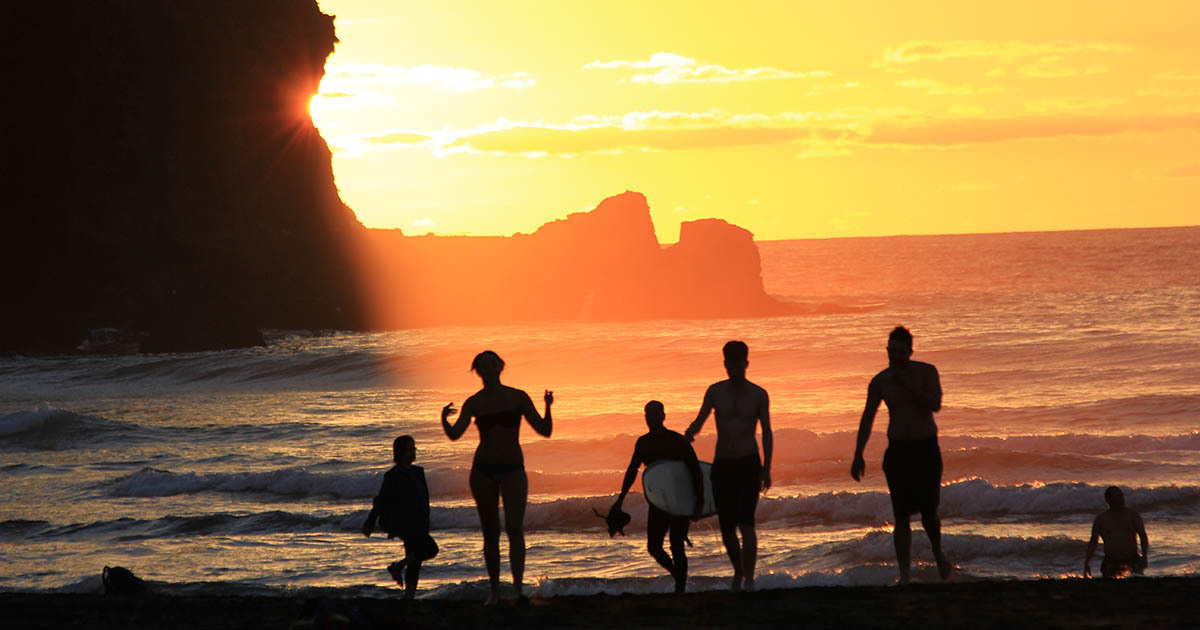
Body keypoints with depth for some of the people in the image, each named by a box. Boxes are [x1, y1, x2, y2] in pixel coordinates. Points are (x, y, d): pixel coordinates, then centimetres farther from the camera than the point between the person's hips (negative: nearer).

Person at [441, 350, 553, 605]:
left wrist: (548, 408, -17)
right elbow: (455, 434, -8)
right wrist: (444, 419, -28)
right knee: (490, 533, 4)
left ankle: (518, 587, -22)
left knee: (515, 526, -19)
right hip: (483, 470, 2)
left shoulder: (517, 397, 1)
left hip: (513, 469, -2)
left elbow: (544, 431, 0)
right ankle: (494, 591, 12)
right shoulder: (474, 403, 3)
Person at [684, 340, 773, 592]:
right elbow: (699, 421, 2)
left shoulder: (758, 394, 2)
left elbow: (767, 433, 2)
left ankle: (749, 578, -19)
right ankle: (738, 572, 28)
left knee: (746, 522, -18)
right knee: (726, 527, 6)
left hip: (748, 465, -3)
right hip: (722, 466, 3)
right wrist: (689, 432, -23)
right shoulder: (715, 391, 5)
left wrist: (766, 468, -8)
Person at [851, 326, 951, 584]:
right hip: (898, 451, 1)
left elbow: (935, 404, -18)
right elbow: (867, 419, 9)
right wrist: (858, 455, 6)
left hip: (926, 449, -1)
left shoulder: (926, 372, -3)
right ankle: (904, 575, -4)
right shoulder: (880, 381, 2)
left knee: (929, 512, -3)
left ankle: (938, 552, 29)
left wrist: (906, 384, -21)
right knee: (901, 516, -6)